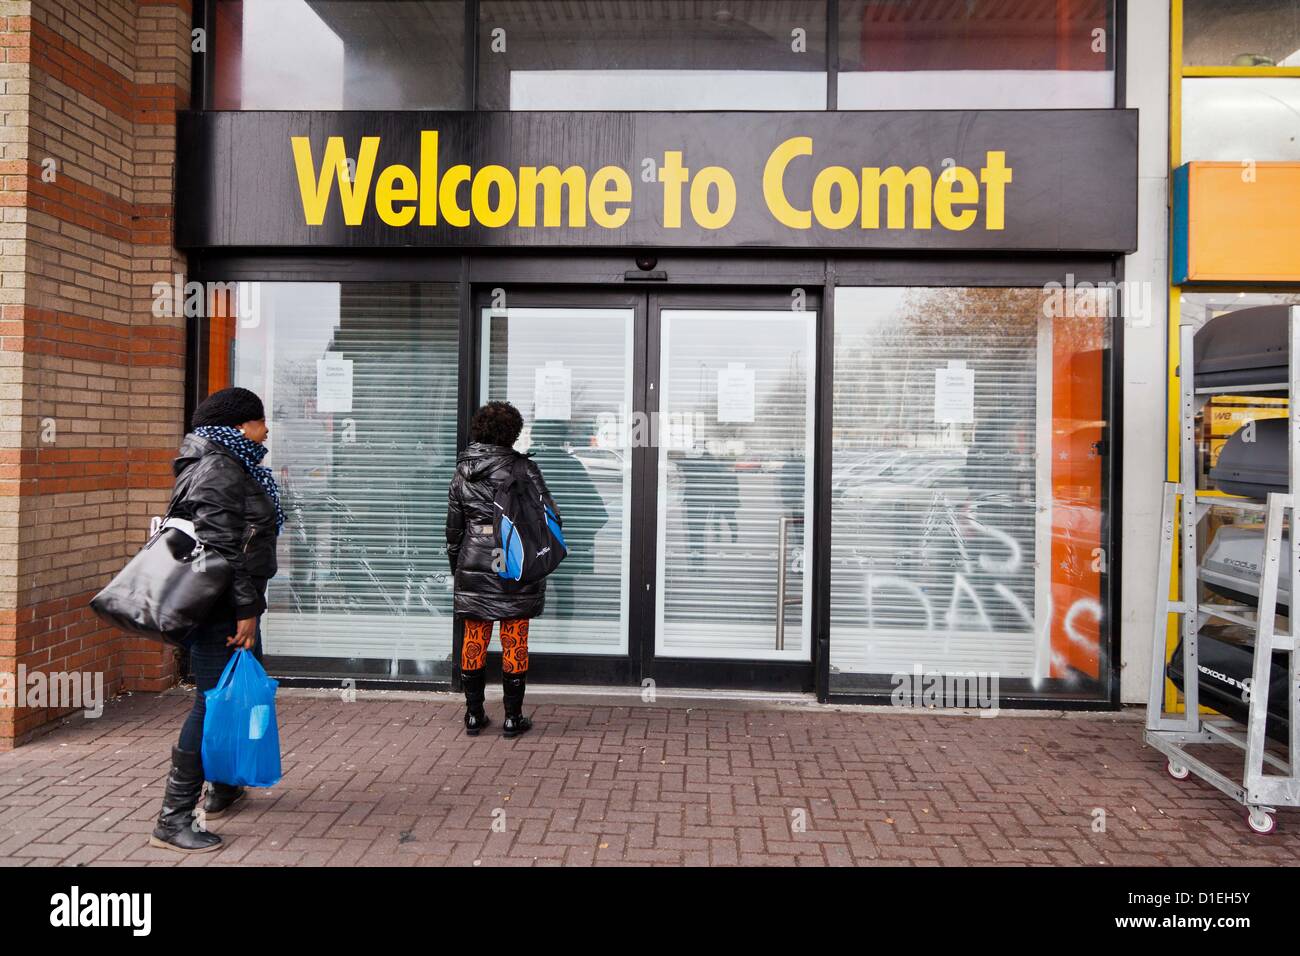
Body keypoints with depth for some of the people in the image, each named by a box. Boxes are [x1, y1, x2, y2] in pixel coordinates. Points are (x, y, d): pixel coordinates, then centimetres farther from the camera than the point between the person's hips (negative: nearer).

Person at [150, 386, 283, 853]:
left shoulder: (234, 468, 17)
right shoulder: (219, 473, -16)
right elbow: (223, 549, -23)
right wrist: (246, 610, -23)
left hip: (233, 606, 11)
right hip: (221, 609, -11)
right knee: (215, 703, -7)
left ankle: (222, 788, 36)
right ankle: (173, 820, 0)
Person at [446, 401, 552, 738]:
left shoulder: (461, 473, 5)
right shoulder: (522, 468, -7)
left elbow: (454, 528, 9)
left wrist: (455, 568, 18)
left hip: (474, 567, 3)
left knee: (474, 640, 12)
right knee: (514, 641, 5)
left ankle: (474, 715, 19)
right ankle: (513, 718, 11)